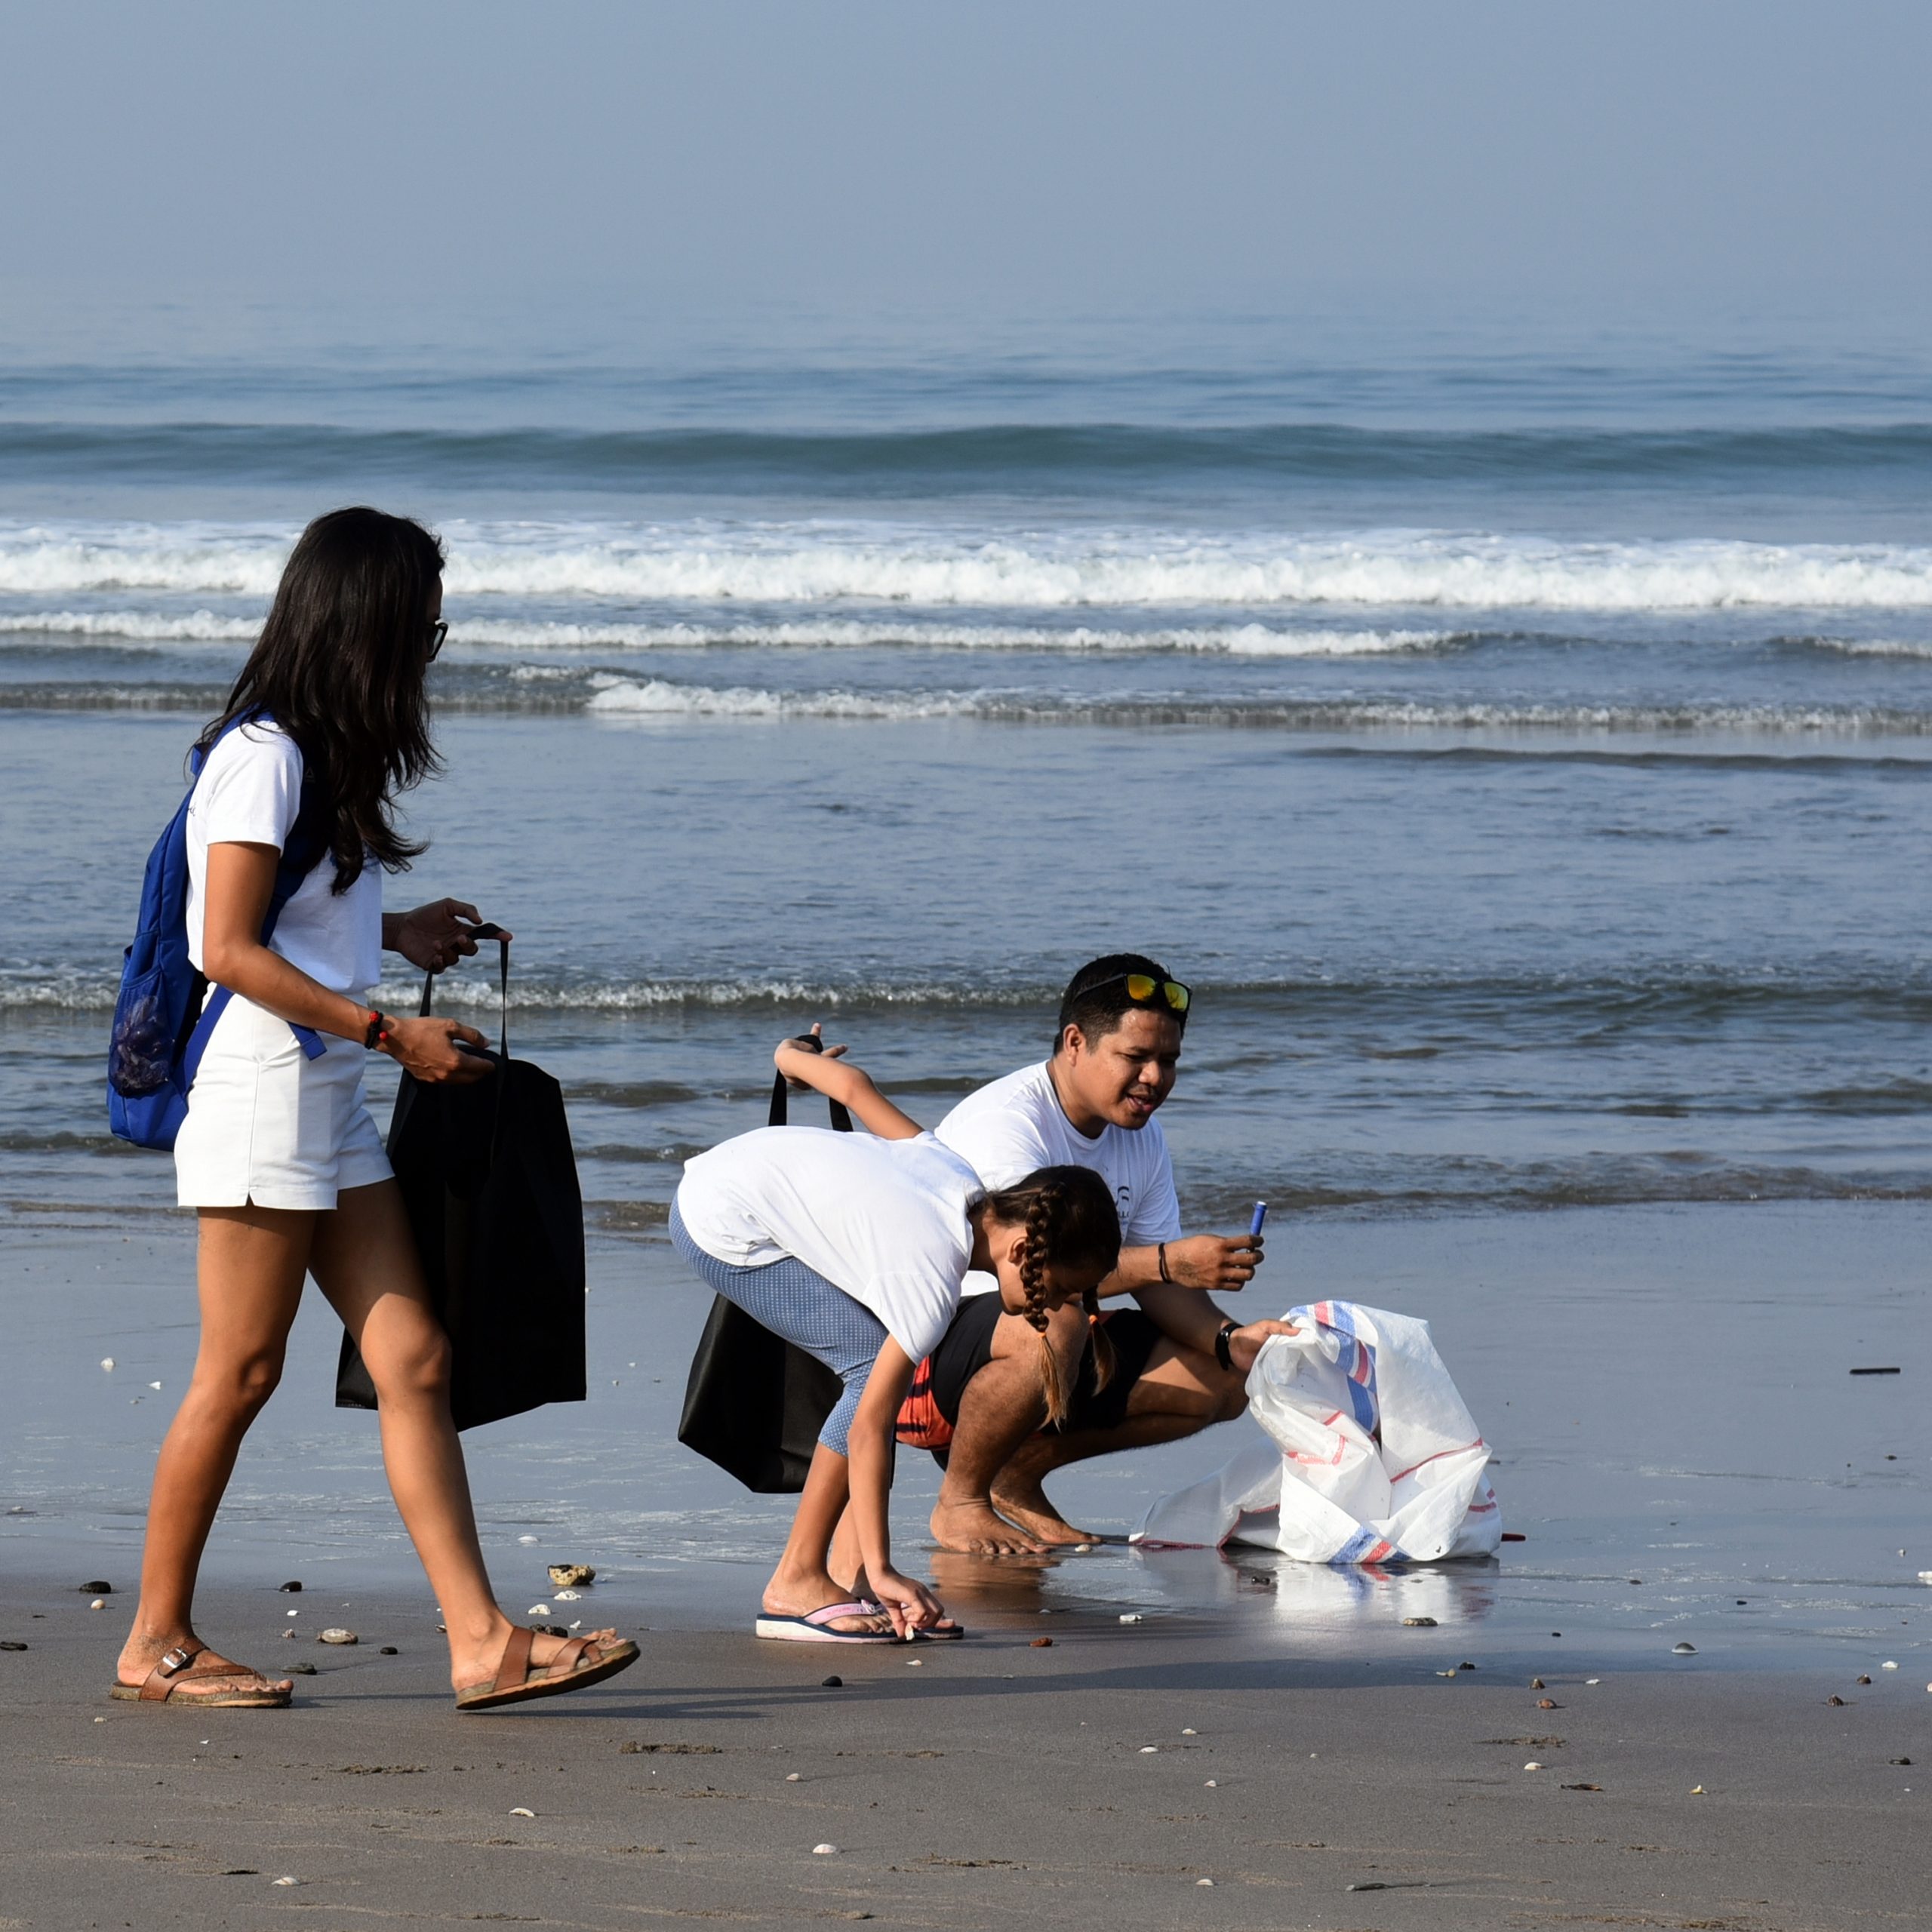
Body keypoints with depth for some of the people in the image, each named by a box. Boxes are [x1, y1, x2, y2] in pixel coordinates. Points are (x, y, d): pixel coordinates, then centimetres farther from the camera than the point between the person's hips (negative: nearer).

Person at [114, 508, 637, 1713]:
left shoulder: (325, 756, 15)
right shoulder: (264, 755, -13)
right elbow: (231, 953, -18)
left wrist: (395, 933, 14)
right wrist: (391, 1034, -17)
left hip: (331, 1101, 9)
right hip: (263, 1091, -9)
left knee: (416, 1363, 2)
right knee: (240, 1376, -2)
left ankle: (481, 1642, -2)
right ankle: (158, 1643, 8)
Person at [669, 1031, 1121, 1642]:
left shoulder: (960, 1184, -3)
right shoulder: (929, 1278, -24)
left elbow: (855, 1087, 9)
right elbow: (869, 1428, -26)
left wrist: (796, 1059, 31)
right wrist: (880, 1572, -27)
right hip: (721, 1227, -9)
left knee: (879, 1365, 2)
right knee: (877, 1366, -14)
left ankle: (847, 1569, 2)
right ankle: (796, 1584, -10)